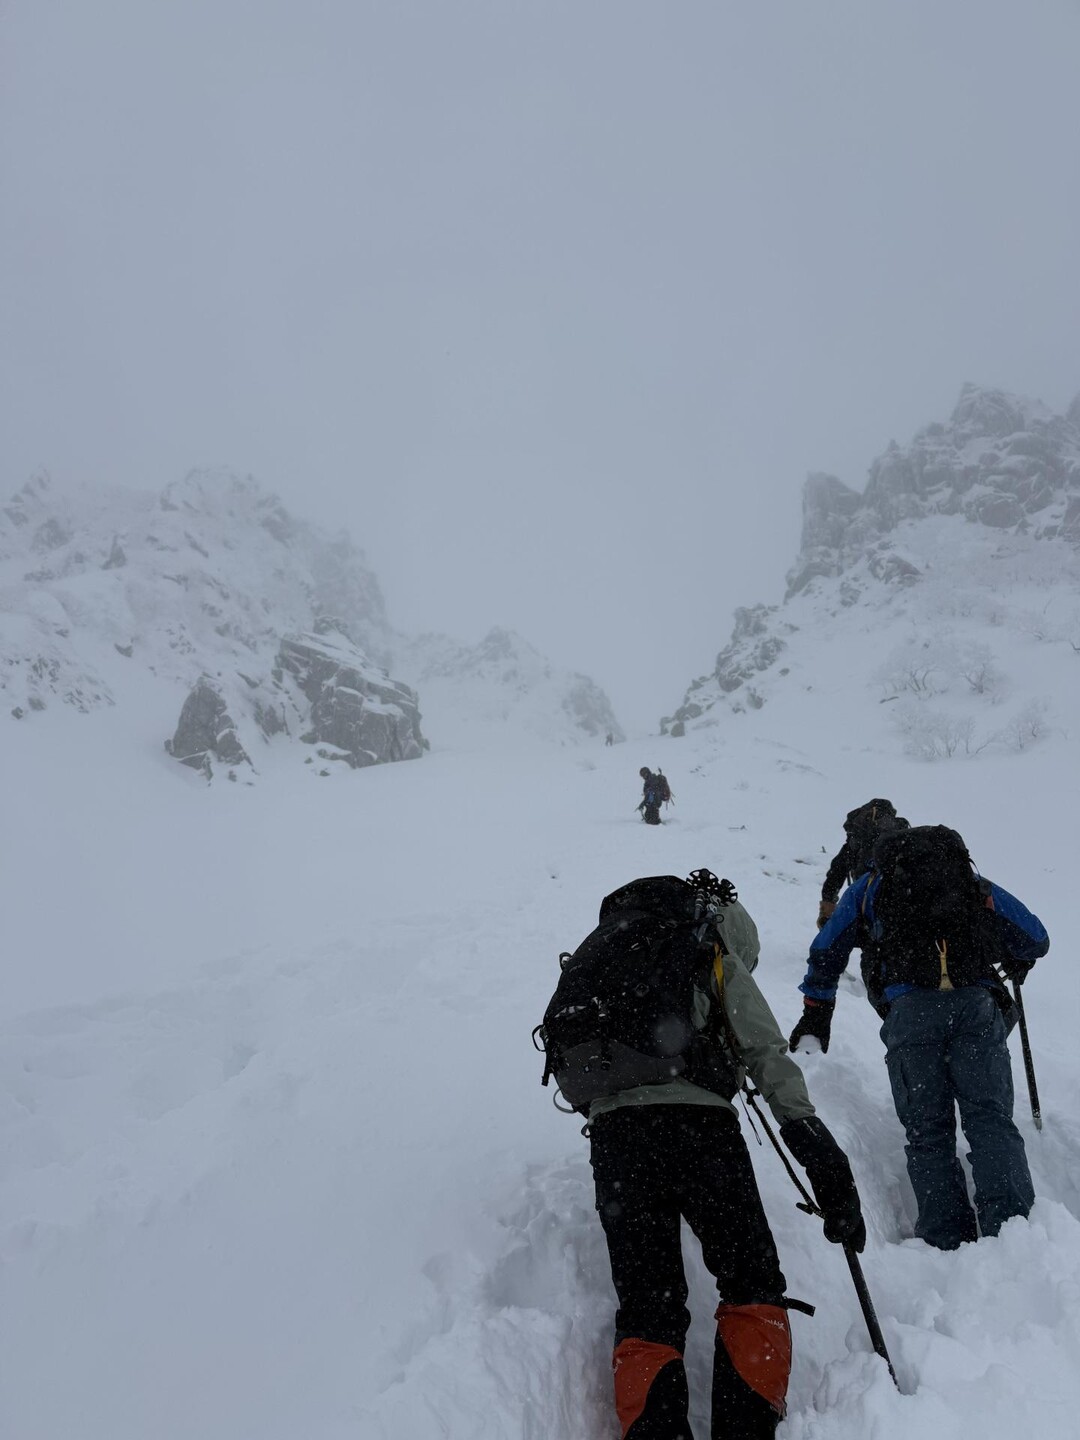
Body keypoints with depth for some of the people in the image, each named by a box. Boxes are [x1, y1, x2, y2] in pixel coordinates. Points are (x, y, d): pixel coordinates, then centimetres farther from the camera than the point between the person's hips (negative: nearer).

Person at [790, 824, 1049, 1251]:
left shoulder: (869, 886, 28)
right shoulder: (975, 885, 28)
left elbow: (825, 953, 30)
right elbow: (1036, 939, 29)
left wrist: (815, 1017, 40)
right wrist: (1016, 966, 52)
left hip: (909, 1010, -1)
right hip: (976, 1003, 1)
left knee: (927, 1131, 2)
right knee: (990, 1119, 0)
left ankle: (948, 1243, -5)